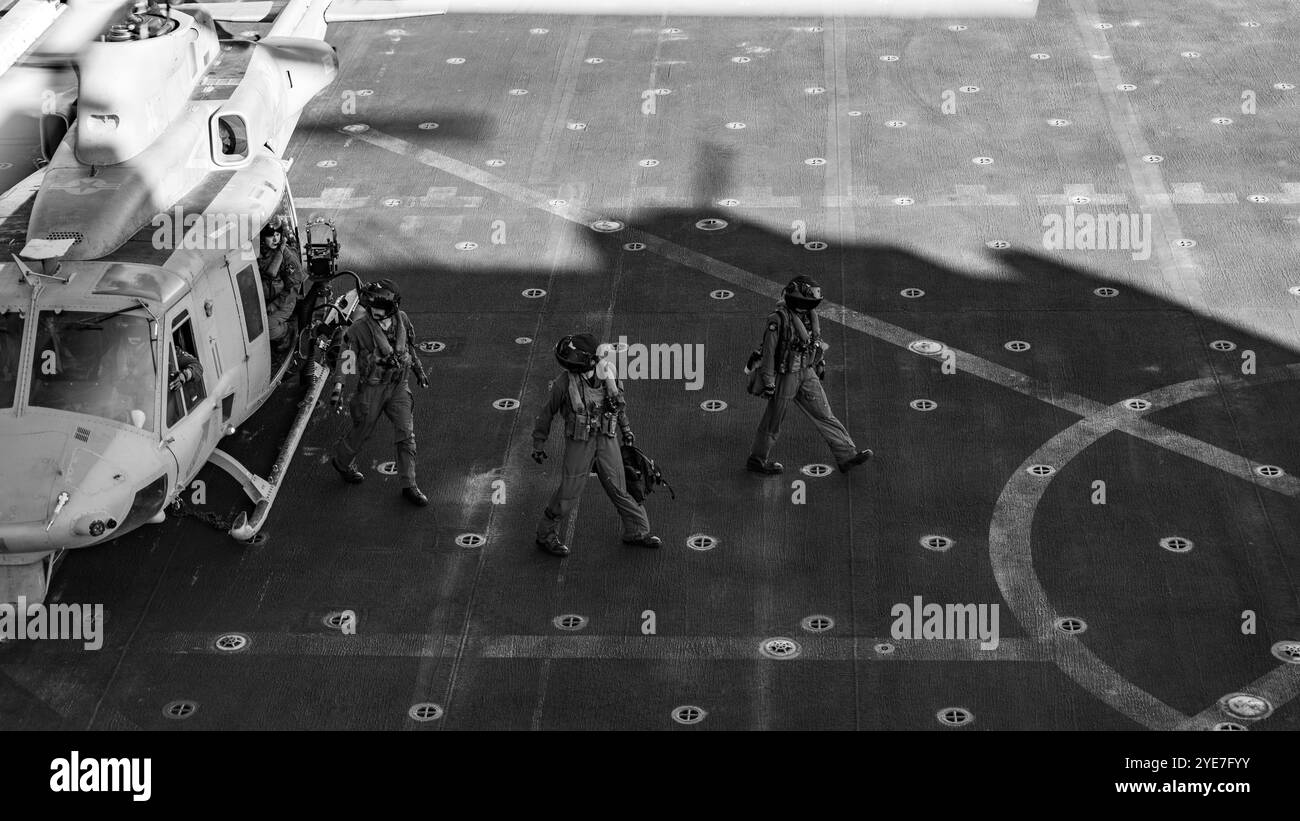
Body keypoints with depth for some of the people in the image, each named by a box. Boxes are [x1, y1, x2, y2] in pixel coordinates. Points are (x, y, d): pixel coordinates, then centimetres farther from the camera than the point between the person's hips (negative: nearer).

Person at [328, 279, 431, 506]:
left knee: (407, 434, -2)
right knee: (362, 431, 13)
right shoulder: (360, 327, -22)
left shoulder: (401, 319, -6)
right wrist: (338, 389, -27)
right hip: (372, 388, -4)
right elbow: (343, 357, -17)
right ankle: (341, 461, 45)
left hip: (398, 385, 4)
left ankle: (409, 486, 8)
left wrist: (419, 371, 23)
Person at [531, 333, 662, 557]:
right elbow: (547, 413, -6)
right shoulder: (564, 382, -20)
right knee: (569, 492, 2)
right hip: (578, 443, -3)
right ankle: (546, 536, 20)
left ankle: (637, 531, 25)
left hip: (606, 439, 3)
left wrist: (625, 427, 21)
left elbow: (618, 401, 12)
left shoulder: (605, 374, -9)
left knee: (618, 487, 10)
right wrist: (538, 444, 0)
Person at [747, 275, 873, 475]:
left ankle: (846, 456, 6)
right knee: (773, 419, 8)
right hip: (785, 375, -7)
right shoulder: (779, 318, -22)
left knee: (824, 414, 5)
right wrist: (768, 382, -19)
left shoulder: (809, 315, 1)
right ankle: (757, 460, 26)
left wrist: (820, 364, 26)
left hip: (806, 373, 7)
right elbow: (768, 351, -19)